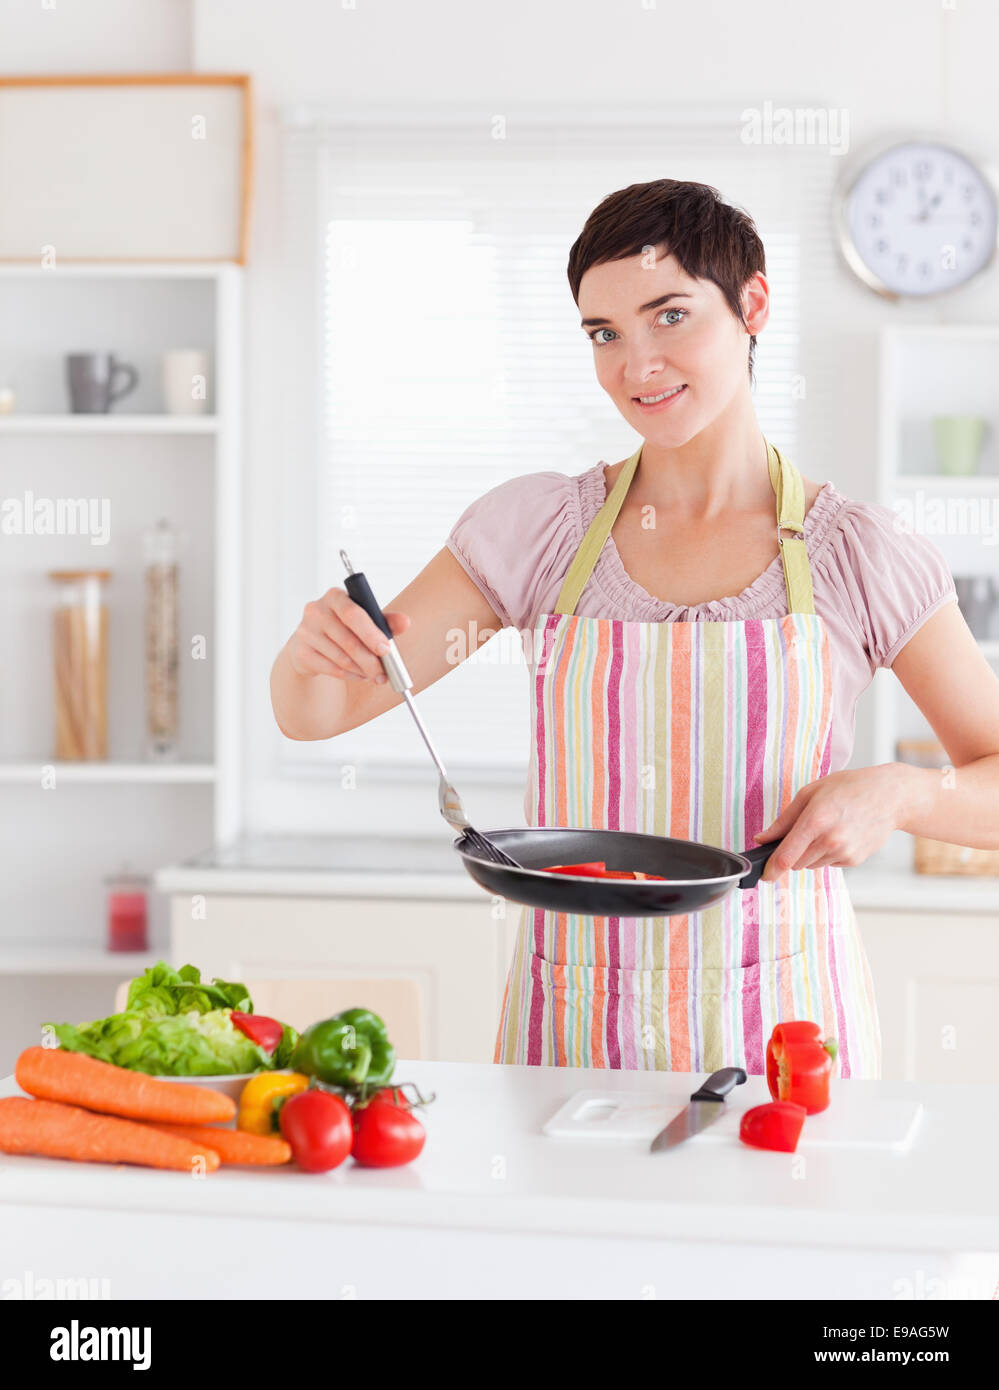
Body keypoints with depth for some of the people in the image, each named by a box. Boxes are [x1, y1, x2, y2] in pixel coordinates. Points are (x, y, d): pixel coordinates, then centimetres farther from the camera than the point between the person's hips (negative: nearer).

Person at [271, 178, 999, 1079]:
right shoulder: (539, 528, 0)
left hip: (772, 1030, -1)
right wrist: (315, 646, -20)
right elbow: (315, 712, 2)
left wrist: (896, 791, -17)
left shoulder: (861, 555, -4)